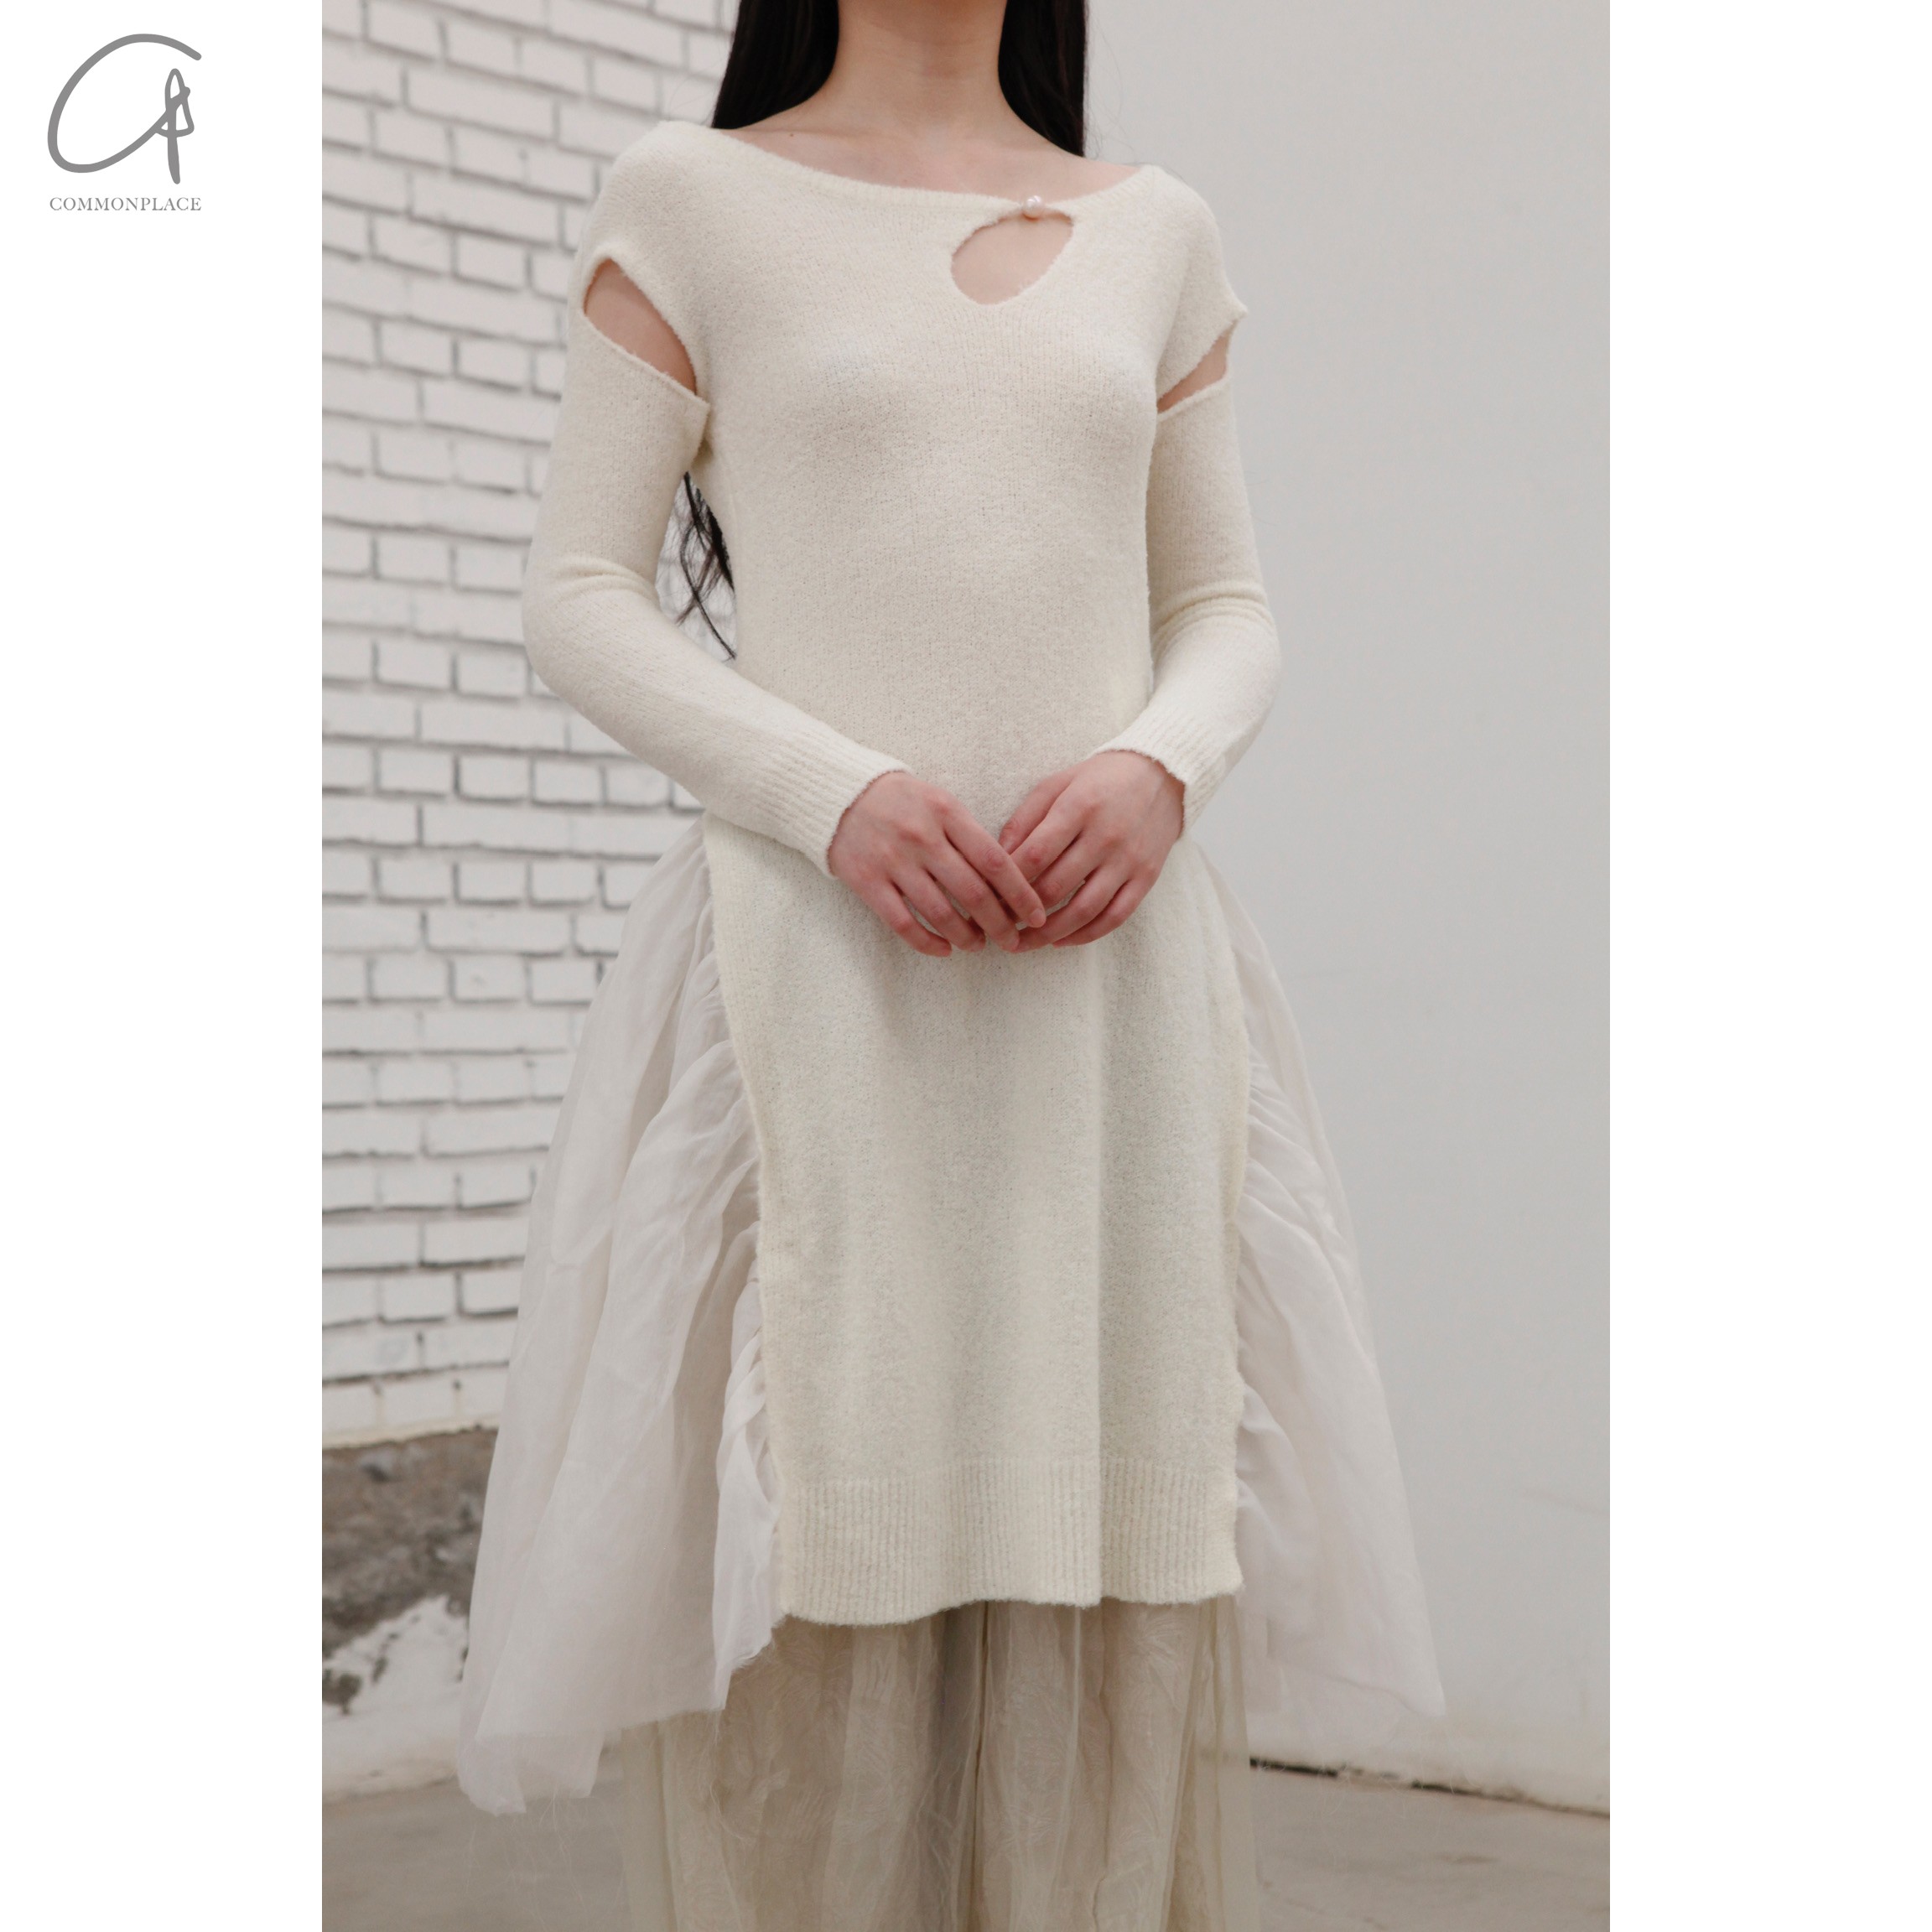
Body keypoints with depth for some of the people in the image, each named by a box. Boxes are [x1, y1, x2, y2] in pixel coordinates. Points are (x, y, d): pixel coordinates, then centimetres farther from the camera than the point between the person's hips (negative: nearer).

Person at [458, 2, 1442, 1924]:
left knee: (1114, 1610, 0)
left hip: (1112, 980, 3)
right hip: (818, 972, -3)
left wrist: (1156, 771, -7)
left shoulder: (1155, 233, 16)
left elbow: (1227, 614, 16)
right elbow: (575, 598, 2)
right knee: (804, 1606, -5)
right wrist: (838, 795, -14)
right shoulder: (688, 199, 7)